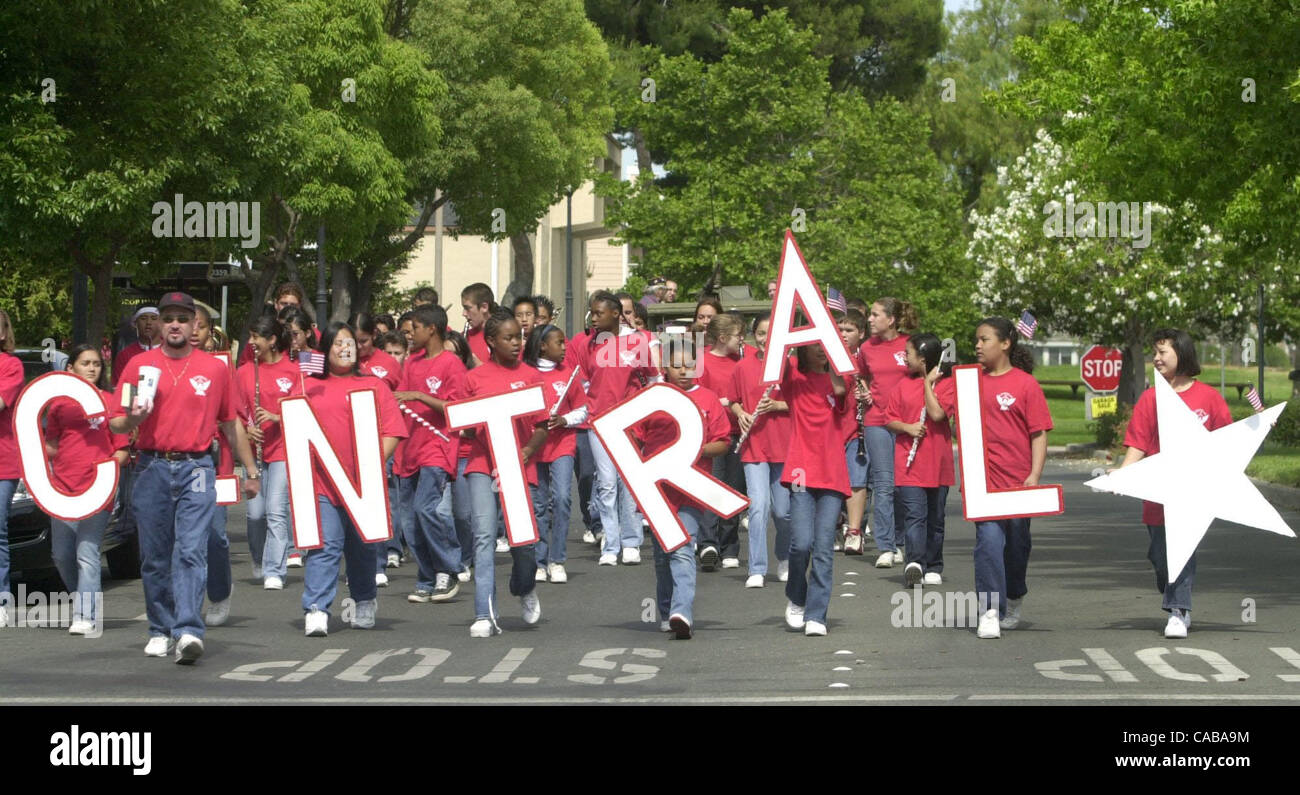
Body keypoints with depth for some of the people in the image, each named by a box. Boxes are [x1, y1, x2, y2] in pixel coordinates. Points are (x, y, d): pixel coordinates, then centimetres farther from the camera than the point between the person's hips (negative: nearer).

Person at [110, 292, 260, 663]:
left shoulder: (215, 368, 8)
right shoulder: (140, 365, 7)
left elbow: (231, 424, 16)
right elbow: (116, 423, 7)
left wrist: (251, 471, 17)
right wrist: (132, 420, -16)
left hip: (196, 468, -1)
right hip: (152, 468, 1)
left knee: (191, 551, -13)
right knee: (155, 556, 5)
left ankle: (188, 631, -20)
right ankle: (160, 631, 15)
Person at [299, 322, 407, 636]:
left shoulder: (374, 386, 7)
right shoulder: (310, 387, 9)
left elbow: (392, 431, 2)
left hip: (364, 482, 1)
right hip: (322, 481, -1)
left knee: (362, 546, 13)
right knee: (324, 546, -10)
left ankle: (365, 602, 33)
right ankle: (316, 610, -13)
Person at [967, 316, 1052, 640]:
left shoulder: (1025, 384, -2)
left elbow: (1039, 434, -4)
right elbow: (956, 420, 13)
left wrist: (1035, 475, -11)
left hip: (1018, 481, -1)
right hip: (984, 480, 1)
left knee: (1017, 543, 13)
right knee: (989, 539, -14)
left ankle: (1013, 601, 36)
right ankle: (989, 612, -14)